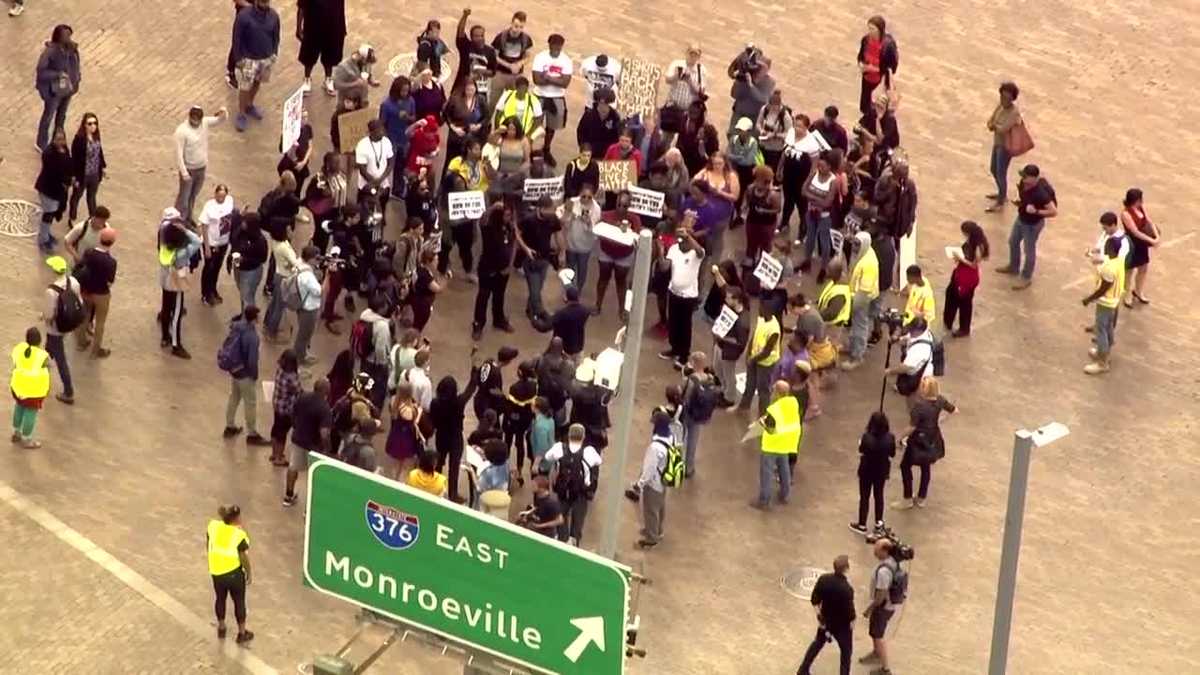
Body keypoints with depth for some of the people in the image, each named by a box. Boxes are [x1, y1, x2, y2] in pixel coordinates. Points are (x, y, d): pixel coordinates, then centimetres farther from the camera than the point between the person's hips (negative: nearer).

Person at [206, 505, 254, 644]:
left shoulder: (213, 526, -13)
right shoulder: (240, 535, -25)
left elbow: (207, 545, 3)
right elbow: (244, 558, -17)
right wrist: (248, 573, -1)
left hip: (216, 572, 5)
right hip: (234, 573, -5)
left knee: (220, 598, 27)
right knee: (239, 602, 16)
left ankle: (221, 629, 44)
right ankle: (242, 634, 30)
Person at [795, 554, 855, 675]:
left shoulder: (823, 579, -16)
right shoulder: (847, 589, -32)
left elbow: (814, 601, -7)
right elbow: (850, 611, -23)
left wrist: (819, 616, 6)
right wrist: (852, 623, -3)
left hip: (825, 620, 6)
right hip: (842, 624, -6)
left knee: (818, 642, 30)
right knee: (846, 651, 17)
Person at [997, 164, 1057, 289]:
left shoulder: (1040, 193, -38)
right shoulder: (1024, 182, -15)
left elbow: (1054, 212, -33)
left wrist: (1036, 211, -36)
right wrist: (1019, 202, -7)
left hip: (1033, 225, -8)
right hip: (1021, 219, 8)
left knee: (1029, 251, 12)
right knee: (1013, 242, 27)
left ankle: (1026, 278, 35)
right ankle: (1013, 267, 53)